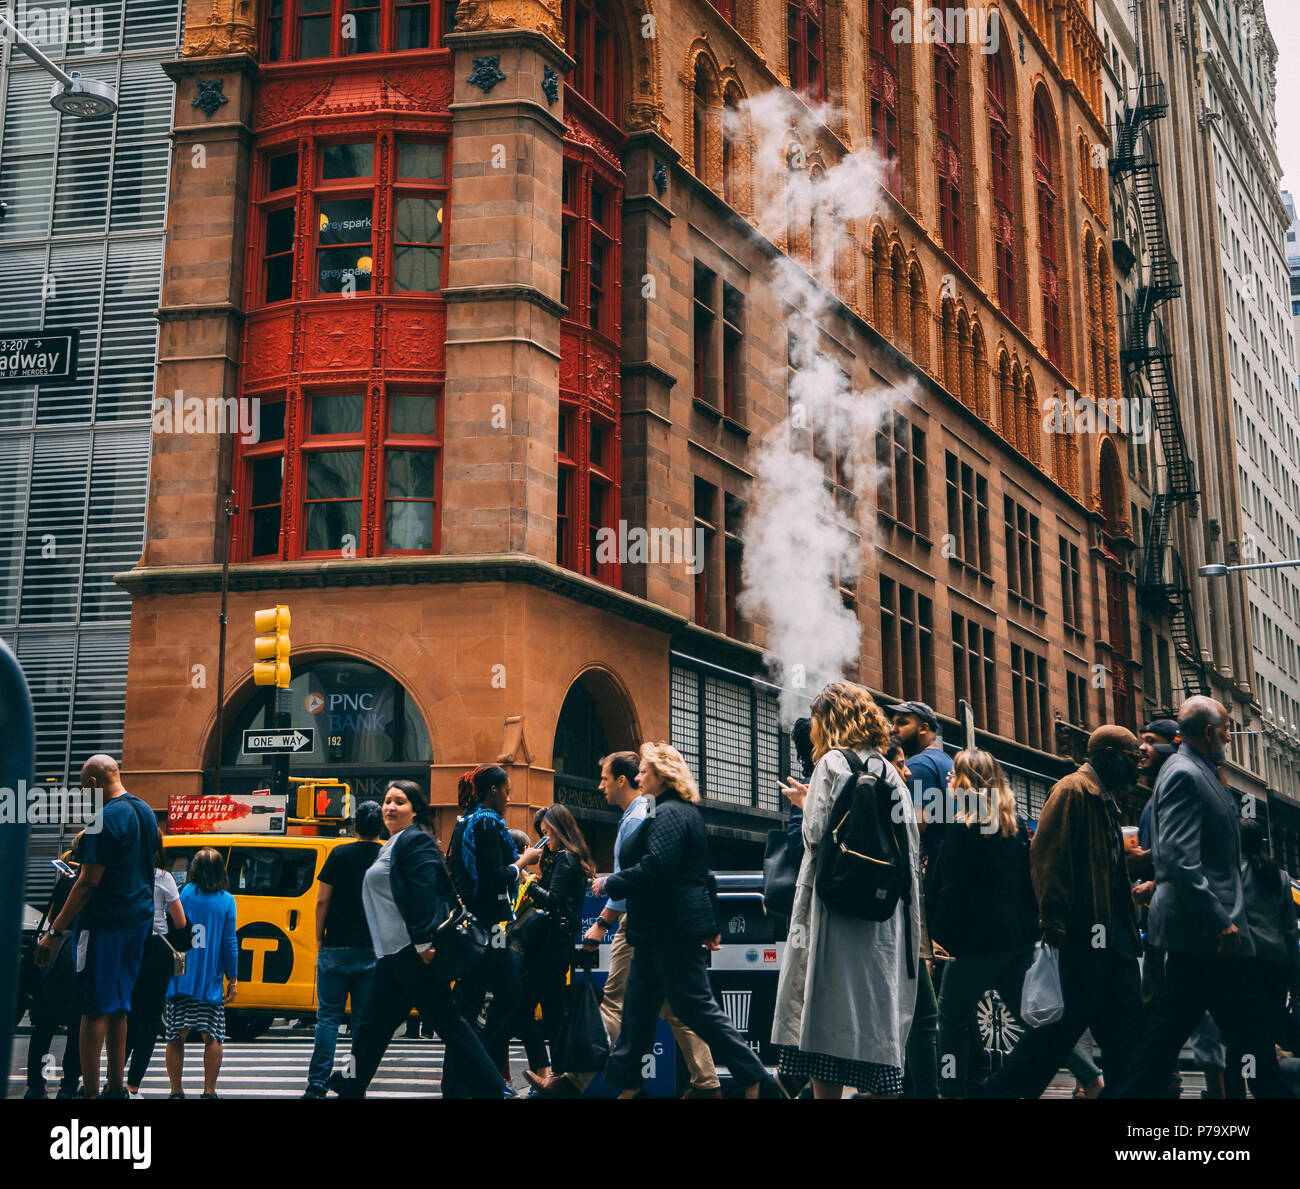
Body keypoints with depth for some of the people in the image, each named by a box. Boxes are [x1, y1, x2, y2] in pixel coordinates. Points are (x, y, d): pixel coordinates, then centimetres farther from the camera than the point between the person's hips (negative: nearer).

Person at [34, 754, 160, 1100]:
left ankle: (90, 1091, -2)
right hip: (139, 918, 9)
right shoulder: (146, 812, 10)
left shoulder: (106, 818, -17)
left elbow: (88, 883, -20)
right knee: (117, 1008, 15)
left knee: (94, 1010, -3)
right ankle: (116, 1087, 20)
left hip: (105, 922, -8)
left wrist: (55, 931, -16)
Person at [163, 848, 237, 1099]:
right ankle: (209, 1091, 4)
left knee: (176, 1038, 8)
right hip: (210, 982, -1)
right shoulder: (226, 901, -1)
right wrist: (233, 979, 7)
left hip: (178, 980, 1)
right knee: (213, 1038, 7)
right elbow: (229, 943, 0)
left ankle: (176, 1091, 8)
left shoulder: (181, 894, 0)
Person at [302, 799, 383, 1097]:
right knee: (364, 1019, 6)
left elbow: (323, 900, -3)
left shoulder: (340, 854, -2)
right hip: (374, 950, 1)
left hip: (336, 949, -1)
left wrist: (319, 938, 7)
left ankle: (318, 1083, -4)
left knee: (328, 1016, 3)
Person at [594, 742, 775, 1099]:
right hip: (661, 930, 11)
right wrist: (711, 925, 25)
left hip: (672, 930, -11)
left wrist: (609, 884, -15)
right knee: (638, 1006, 13)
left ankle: (754, 1079, -3)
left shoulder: (668, 813, -15)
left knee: (696, 1008, -7)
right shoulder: (686, 812, 19)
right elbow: (702, 875, 22)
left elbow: (655, 869, -26)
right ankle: (628, 1085, 20)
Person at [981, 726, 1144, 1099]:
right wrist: (1055, 922, -22)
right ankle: (1000, 1090, -2)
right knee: (1075, 1016, -9)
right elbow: (1047, 856, -18)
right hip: (1083, 928, -10)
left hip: (1110, 929, 10)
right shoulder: (1073, 790, -9)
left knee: (1126, 1023, 9)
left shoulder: (1104, 799, 21)